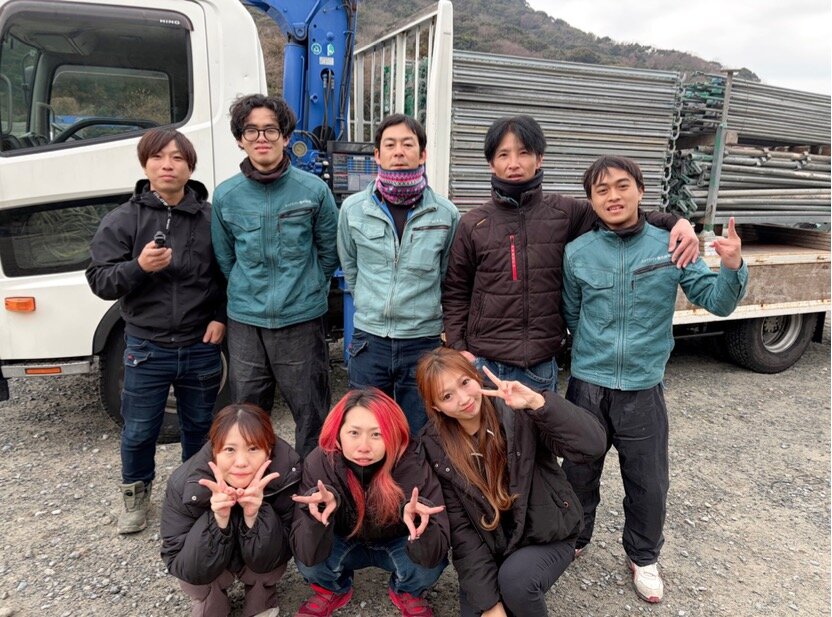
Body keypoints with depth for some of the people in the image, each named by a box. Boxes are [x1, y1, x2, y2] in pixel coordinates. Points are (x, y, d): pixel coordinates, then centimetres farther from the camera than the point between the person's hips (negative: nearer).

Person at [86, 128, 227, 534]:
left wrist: (221, 317, -4)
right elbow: (100, 281, -7)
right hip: (147, 348, 0)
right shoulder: (123, 220, -4)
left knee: (200, 426, 17)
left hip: (201, 347, 1)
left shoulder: (212, 218, -3)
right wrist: (138, 266, -25)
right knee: (139, 432, 12)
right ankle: (136, 493, 38)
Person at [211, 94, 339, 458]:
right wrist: (248, 295, 11)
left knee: (312, 415, 7)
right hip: (245, 323, 2)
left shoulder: (314, 190, -4)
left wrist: (307, 291, 8)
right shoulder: (225, 195, 2)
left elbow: (328, 251, 6)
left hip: (302, 321, -2)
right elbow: (225, 259, 13)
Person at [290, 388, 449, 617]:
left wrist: (418, 522, -52)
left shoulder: (412, 466, -30)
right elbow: (308, 555, -30)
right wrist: (317, 514, -50)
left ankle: (408, 592, 7)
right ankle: (332, 590, 8)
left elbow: (434, 554, -31)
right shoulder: (319, 463, -27)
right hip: (345, 544, 1)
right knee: (309, 562, -28)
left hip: (396, 544, 0)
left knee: (428, 564, -29)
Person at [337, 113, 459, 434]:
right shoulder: (353, 209, -1)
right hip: (369, 339, 1)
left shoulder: (446, 213, -3)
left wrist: (424, 312, 11)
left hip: (424, 340, 0)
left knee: (418, 440, 13)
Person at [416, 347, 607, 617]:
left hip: (545, 536, -3)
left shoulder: (519, 414, -19)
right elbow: (460, 528, -11)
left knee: (514, 579, -31)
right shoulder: (436, 446, -12)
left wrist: (538, 403, -39)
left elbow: (592, 445, -29)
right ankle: (503, 592, 21)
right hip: (487, 547, 3)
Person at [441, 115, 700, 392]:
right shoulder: (473, 224, -1)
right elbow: (455, 292, 5)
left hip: (542, 368, 1)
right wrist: (458, 348, -2)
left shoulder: (564, 213, 0)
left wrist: (675, 221, -9)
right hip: (484, 363, 0)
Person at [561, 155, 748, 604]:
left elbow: (716, 302, -5)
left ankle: (643, 558, 39)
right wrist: (591, 352, 2)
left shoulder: (671, 247, -6)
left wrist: (732, 268, -21)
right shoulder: (577, 253, -5)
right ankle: (573, 540, 44)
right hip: (587, 385, 1)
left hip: (644, 388, 0)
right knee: (579, 473, 17)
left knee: (649, 483, 13)